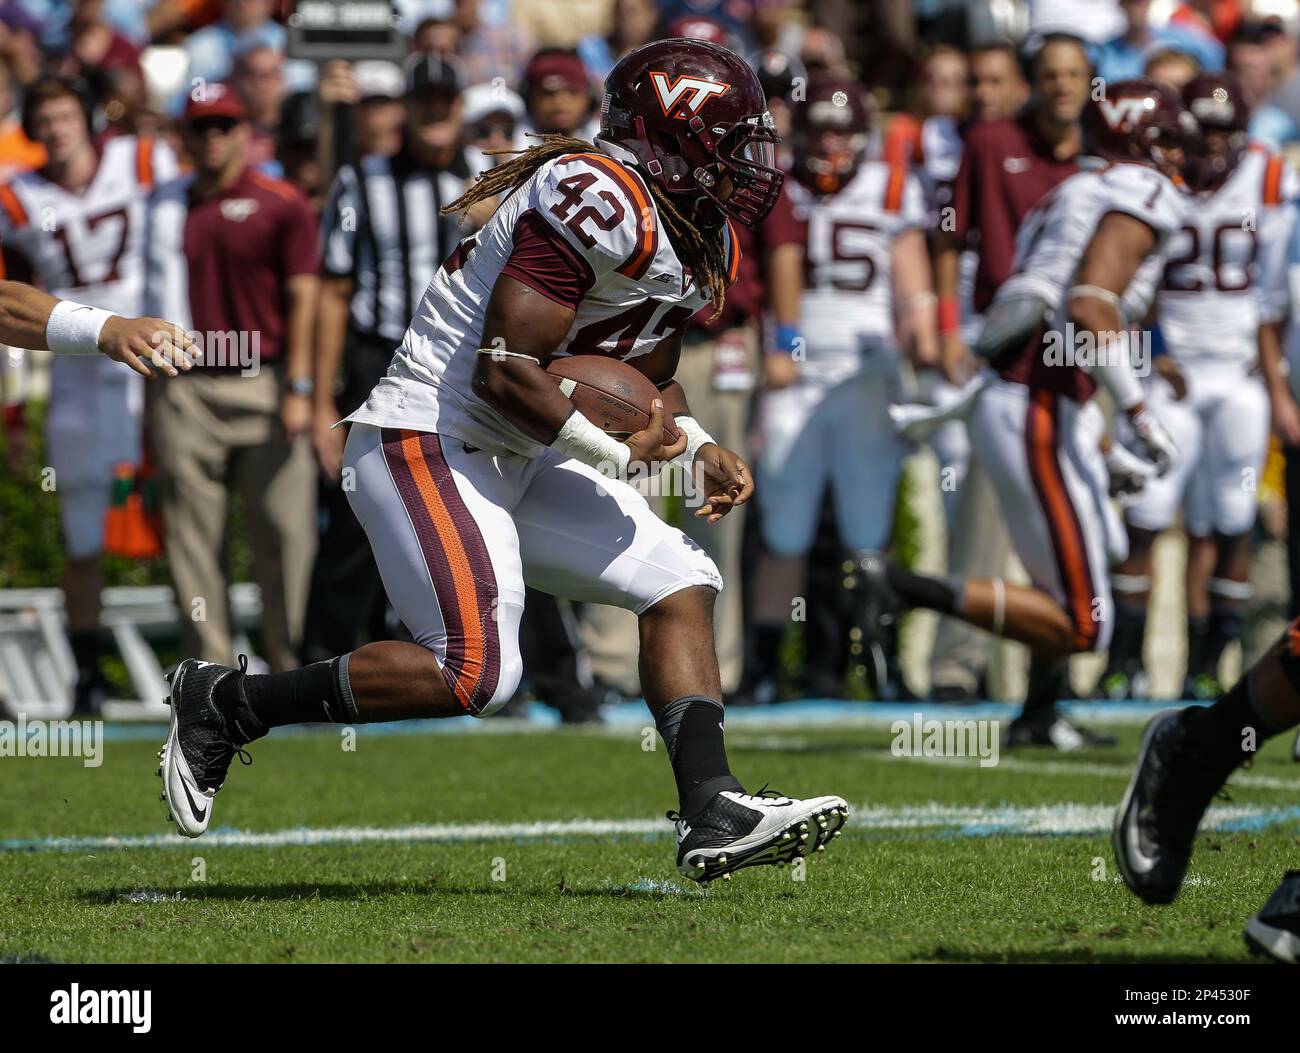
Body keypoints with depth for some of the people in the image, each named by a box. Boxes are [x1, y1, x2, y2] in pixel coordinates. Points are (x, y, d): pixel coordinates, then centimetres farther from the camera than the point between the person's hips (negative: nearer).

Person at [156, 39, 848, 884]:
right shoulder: (598, 200, -21)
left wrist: (694, 447, 4)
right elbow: (504, 369, -24)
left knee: (680, 585, 5)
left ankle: (713, 813, 1)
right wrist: (618, 455, -14)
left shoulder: (698, 243, 10)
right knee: (474, 672, -18)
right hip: (425, 442, -11)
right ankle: (226, 703, -5)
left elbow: (644, 378, 24)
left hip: (512, 463, 11)